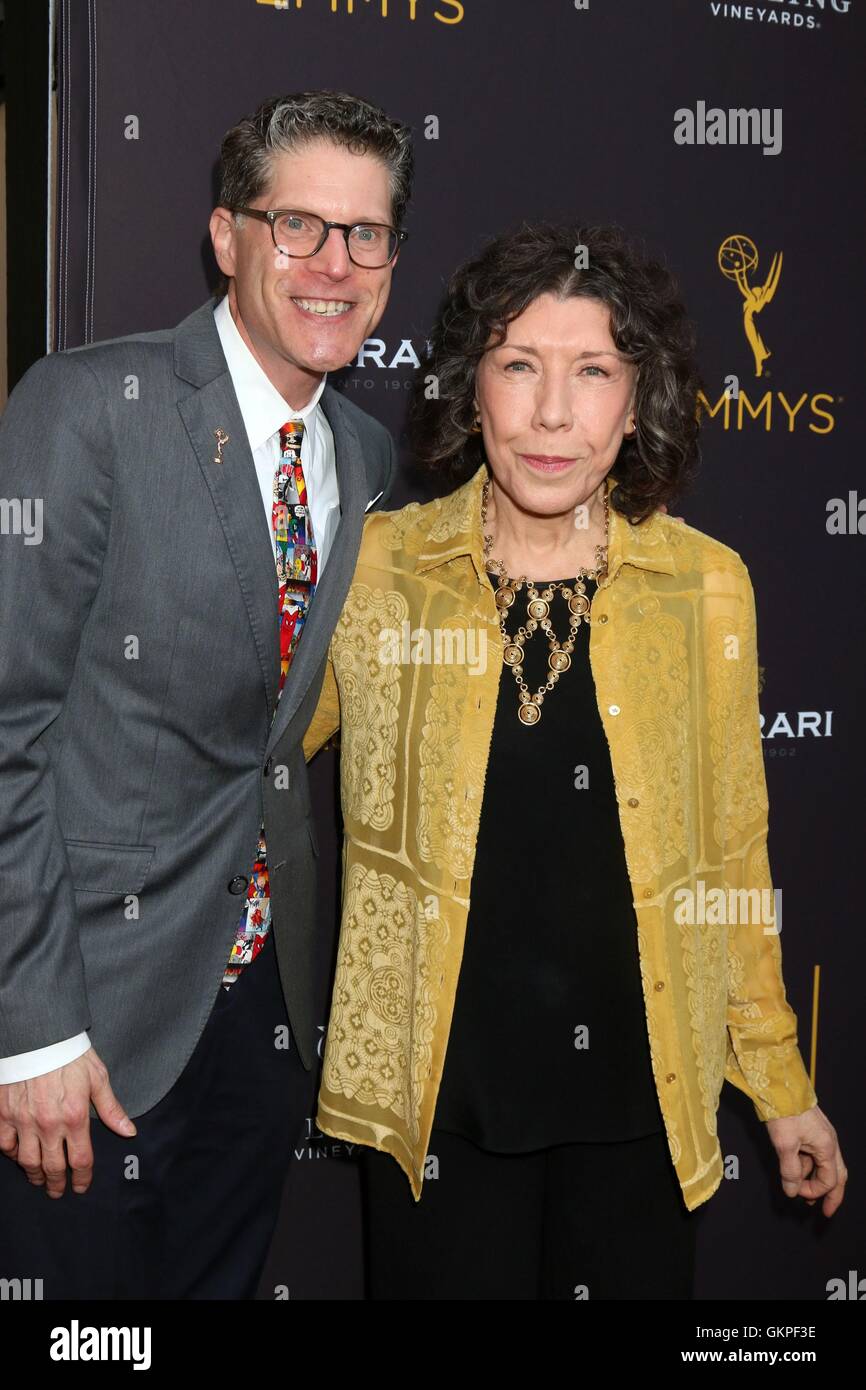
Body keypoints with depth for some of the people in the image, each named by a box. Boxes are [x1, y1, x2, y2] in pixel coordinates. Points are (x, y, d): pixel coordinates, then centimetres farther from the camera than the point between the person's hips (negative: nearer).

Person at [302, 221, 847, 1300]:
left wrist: (780, 1085, 9)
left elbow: (732, 857, 5)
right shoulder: (375, 567, -5)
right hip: (436, 1090, -1)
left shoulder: (706, 587, -3)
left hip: (640, 1090, 1)